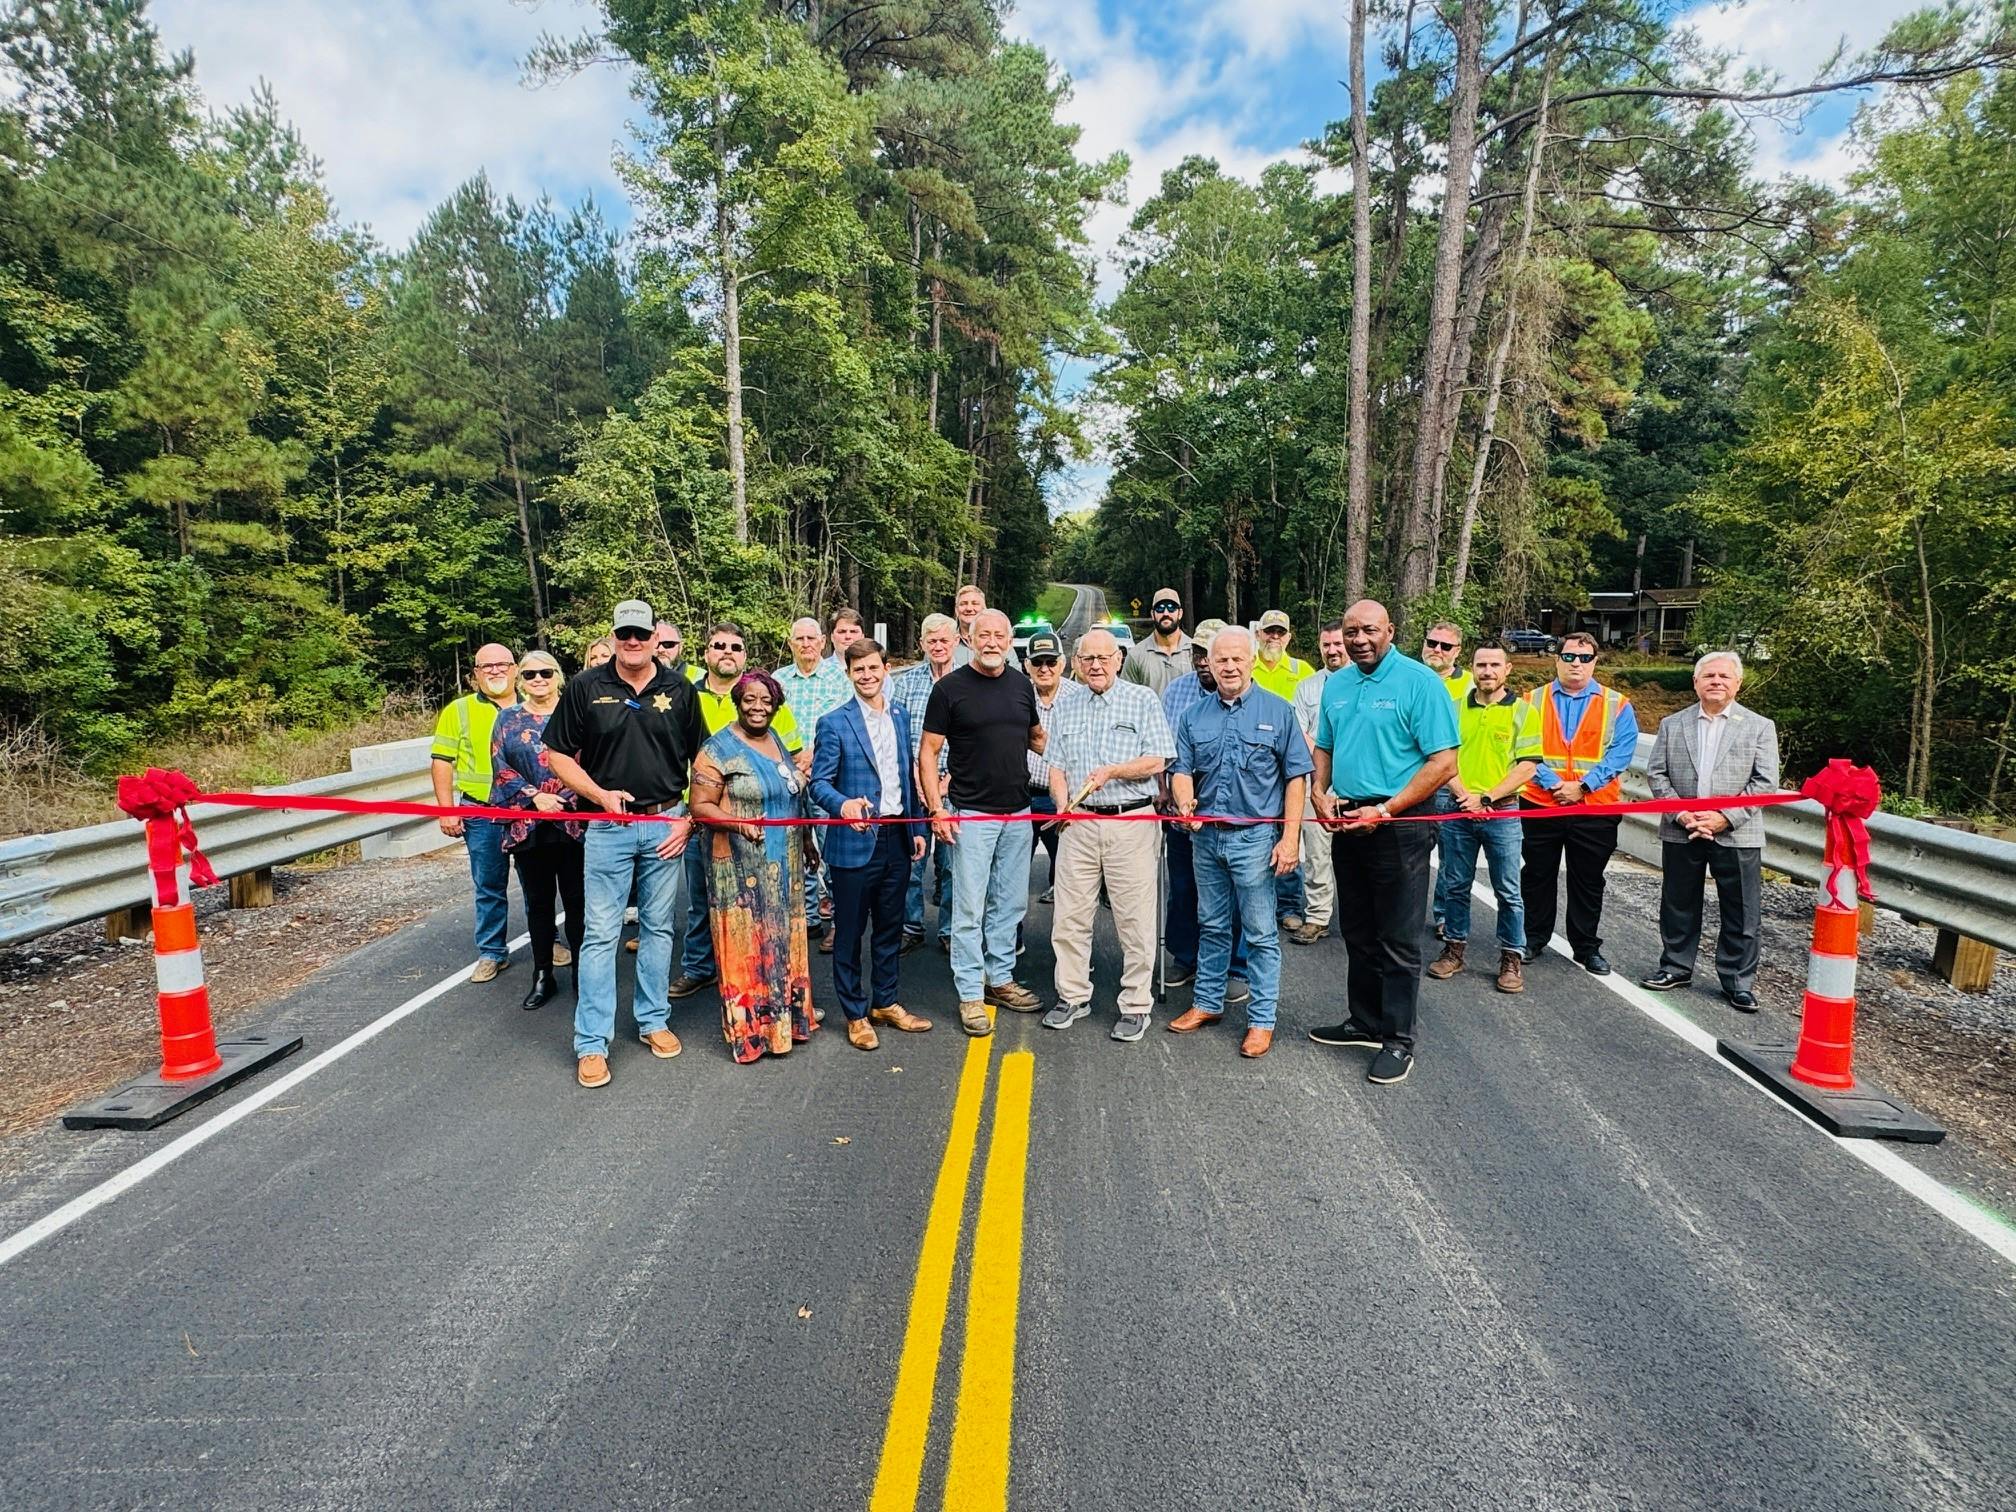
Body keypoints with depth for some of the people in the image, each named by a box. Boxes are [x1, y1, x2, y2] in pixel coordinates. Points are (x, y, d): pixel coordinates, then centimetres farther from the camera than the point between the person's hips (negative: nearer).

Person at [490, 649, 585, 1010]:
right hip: (527, 825, 2)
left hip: (575, 823, -2)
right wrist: (534, 796, -12)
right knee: (538, 903, 11)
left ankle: (581, 973, 16)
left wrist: (565, 799, -13)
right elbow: (501, 769, 2)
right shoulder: (508, 719, 9)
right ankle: (543, 977, 22)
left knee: (577, 900, 3)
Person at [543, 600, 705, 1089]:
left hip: (666, 823, 2)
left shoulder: (679, 690, 3)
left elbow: (700, 760, 8)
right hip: (608, 827, -2)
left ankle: (652, 1020, 28)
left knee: (658, 927, 12)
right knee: (601, 934, 2)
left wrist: (689, 819, -1)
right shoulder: (585, 688, -1)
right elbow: (557, 755, 2)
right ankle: (591, 1043, 10)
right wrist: (601, 795, -11)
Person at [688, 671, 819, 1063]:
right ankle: (750, 1029, 10)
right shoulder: (719, 749, -9)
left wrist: (805, 847, 20)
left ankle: (787, 1016, 27)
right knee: (746, 944, 0)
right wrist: (737, 822, -28)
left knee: (783, 940, 14)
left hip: (785, 866, 7)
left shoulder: (780, 741, 11)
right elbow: (700, 807, -13)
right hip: (741, 868, -7)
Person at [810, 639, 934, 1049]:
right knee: (850, 931, 7)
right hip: (855, 841, -5)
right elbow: (819, 782, -10)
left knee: (890, 927, 16)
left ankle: (885, 1003, 31)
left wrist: (917, 827, 13)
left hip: (896, 838, 5)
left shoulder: (900, 716, 9)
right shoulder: (835, 723, -7)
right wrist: (843, 805, -30)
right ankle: (855, 1014, 21)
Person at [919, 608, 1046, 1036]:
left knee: (1010, 904, 14)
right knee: (969, 908, 0)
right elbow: (928, 751, -6)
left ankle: (1000, 978, 29)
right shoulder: (950, 687, -6)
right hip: (971, 814, -5)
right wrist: (937, 808, -13)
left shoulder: (1022, 685, 8)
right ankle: (971, 995, 11)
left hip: (1019, 812, 5)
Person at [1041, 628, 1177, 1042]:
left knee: (1135, 919, 0)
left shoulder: (1143, 699, 4)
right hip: (1078, 822, 4)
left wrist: (1112, 771, -16)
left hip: (1132, 820, -3)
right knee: (1070, 915, 6)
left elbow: (1156, 761, -3)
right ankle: (1073, 996, 21)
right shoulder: (1064, 707, 16)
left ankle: (1136, 1006, 12)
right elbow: (1056, 765, 13)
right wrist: (1062, 805, -5)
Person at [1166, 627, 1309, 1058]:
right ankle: (1207, 1002, 31)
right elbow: (1181, 769, 6)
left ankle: (1261, 1019, 14)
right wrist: (1185, 802, -17)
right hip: (1206, 835, 4)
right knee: (1211, 926, 17)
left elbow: (1296, 777, -4)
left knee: (1260, 933, 3)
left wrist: (1290, 837, -10)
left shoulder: (1277, 711, -3)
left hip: (1255, 837, -4)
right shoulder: (1195, 714, 7)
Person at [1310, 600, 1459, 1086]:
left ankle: (1399, 1041, 15)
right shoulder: (1336, 684, 9)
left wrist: (1385, 810, -18)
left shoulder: (1419, 682, -11)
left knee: (1398, 941, 2)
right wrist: (1320, 793, 0)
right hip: (1346, 823, 7)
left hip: (1399, 828, -6)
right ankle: (1364, 1022, 32)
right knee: (1358, 933, 17)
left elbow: (1443, 762, -15)